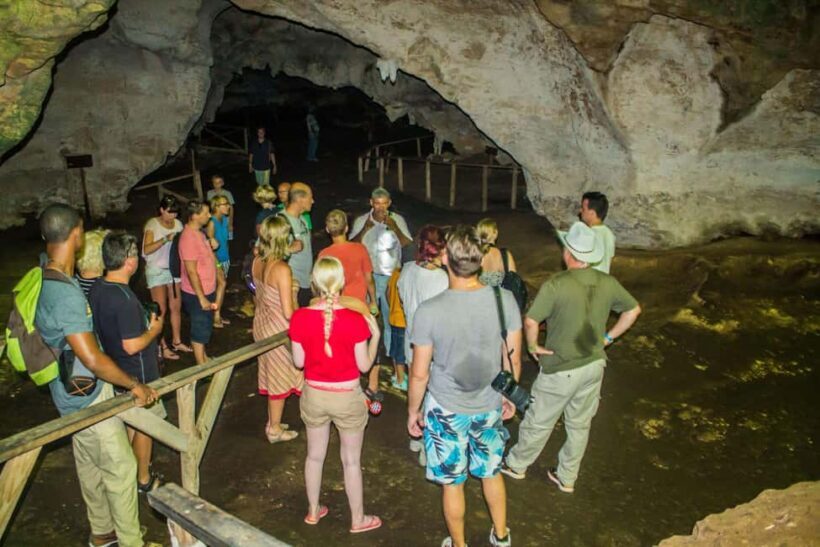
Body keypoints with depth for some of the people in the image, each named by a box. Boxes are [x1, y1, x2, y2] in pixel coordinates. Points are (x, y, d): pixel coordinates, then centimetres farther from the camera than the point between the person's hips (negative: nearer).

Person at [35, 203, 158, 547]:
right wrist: (134, 385, -17)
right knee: (121, 469, 5)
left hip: (75, 393, 9)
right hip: (87, 397, -9)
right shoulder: (65, 292, -30)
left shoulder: (45, 278, 1)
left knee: (90, 466, 22)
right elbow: (92, 359, -30)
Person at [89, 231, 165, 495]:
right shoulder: (125, 299, -31)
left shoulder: (97, 288, -3)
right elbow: (132, 345, -29)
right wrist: (155, 329, -14)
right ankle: (144, 479, 27)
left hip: (115, 372, 8)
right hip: (137, 375, -8)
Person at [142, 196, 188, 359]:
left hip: (174, 268, 5)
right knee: (161, 310, -3)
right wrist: (165, 239, -28)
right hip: (157, 270, -5)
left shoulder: (178, 224, 4)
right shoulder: (152, 224, -10)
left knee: (176, 307, 9)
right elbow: (146, 249, -19)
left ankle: (176, 341, 22)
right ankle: (162, 347, 5)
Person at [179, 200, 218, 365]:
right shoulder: (188, 237, -25)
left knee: (205, 327, 22)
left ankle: (204, 358, 38)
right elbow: (191, 272, -25)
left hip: (207, 290, 9)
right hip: (197, 294, -9)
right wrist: (201, 298, -22)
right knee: (200, 329, 4)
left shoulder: (199, 233, 5)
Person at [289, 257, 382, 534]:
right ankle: (358, 519, 33)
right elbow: (364, 365, -12)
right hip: (347, 397, -2)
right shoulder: (355, 320, -21)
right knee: (351, 461, 16)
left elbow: (298, 362, -3)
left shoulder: (300, 317, -14)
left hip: (314, 395, 3)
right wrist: (375, 335, 0)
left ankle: (313, 511, 43)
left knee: (314, 455, 23)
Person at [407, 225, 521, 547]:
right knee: (491, 473, 27)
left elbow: (419, 373, -15)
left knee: (452, 483, 19)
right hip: (490, 407, 3)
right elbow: (512, 360, -6)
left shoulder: (429, 311, -25)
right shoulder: (505, 300, -18)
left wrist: (413, 411, 3)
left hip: (447, 411, -3)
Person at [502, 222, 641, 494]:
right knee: (580, 425, 20)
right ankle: (566, 478, 36)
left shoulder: (555, 285, -23)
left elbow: (530, 321, -25)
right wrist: (607, 337, 13)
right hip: (594, 364, 5)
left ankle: (516, 465, 35)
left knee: (539, 423, 14)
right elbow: (633, 310, 9)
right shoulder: (608, 283, -5)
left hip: (561, 369, -5)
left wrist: (533, 346, -7)